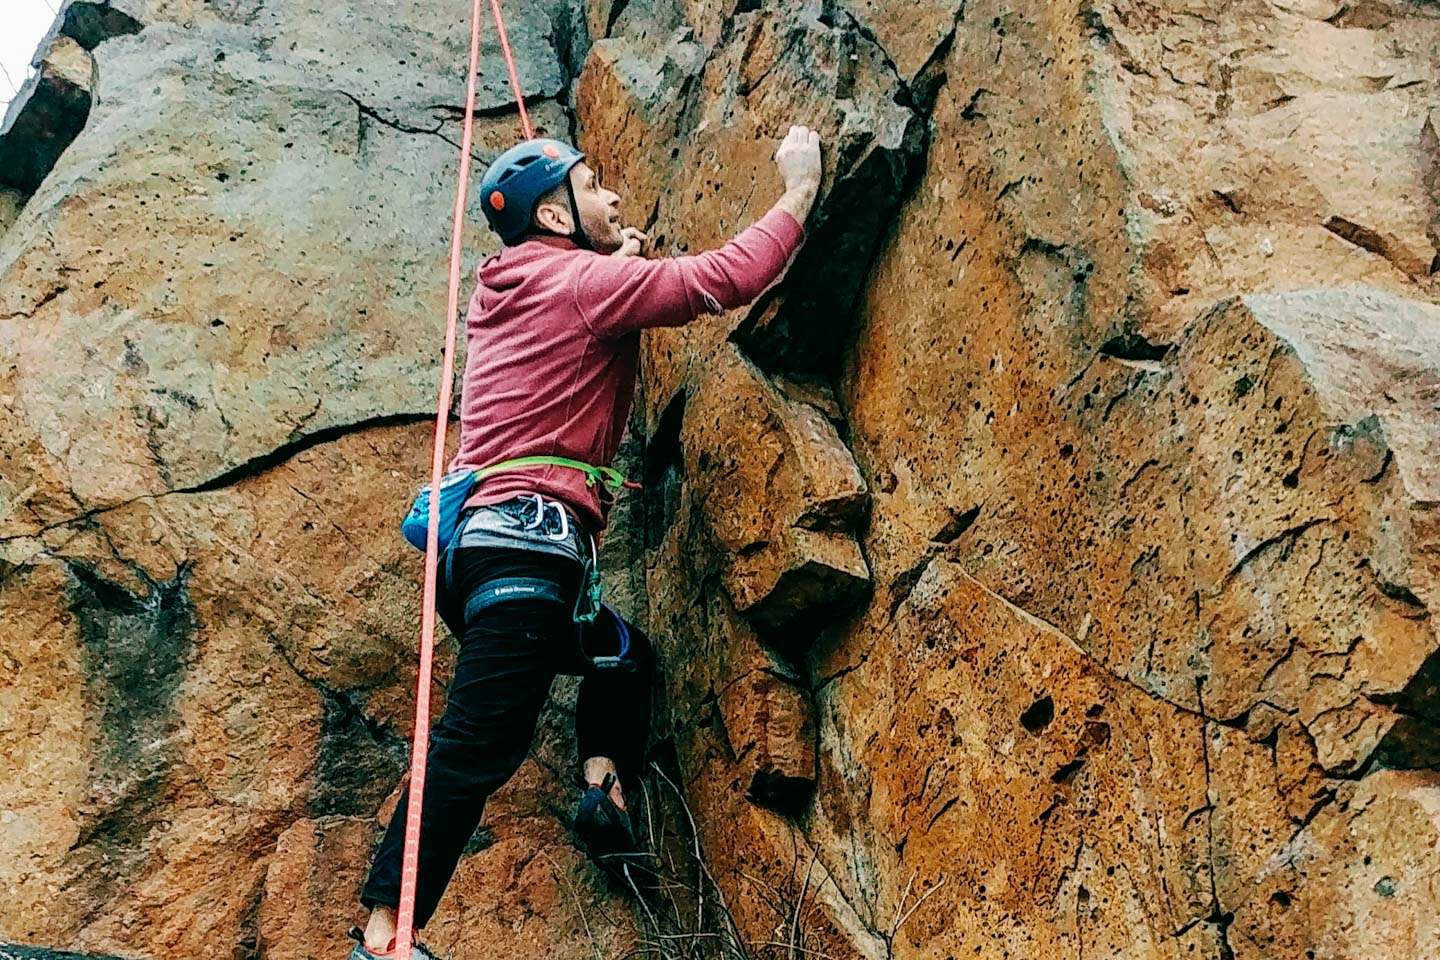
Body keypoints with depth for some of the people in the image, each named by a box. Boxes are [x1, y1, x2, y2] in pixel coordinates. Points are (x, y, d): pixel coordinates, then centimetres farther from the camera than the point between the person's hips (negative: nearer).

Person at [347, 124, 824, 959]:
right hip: (526, 540, -10)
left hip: (482, 539, 10)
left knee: (623, 653, 28)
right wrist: (799, 191, 0)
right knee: (480, 745, -12)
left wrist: (619, 265, 26)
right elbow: (725, 279, -11)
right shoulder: (581, 283, -5)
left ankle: (605, 790, 11)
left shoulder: (511, 293, 19)